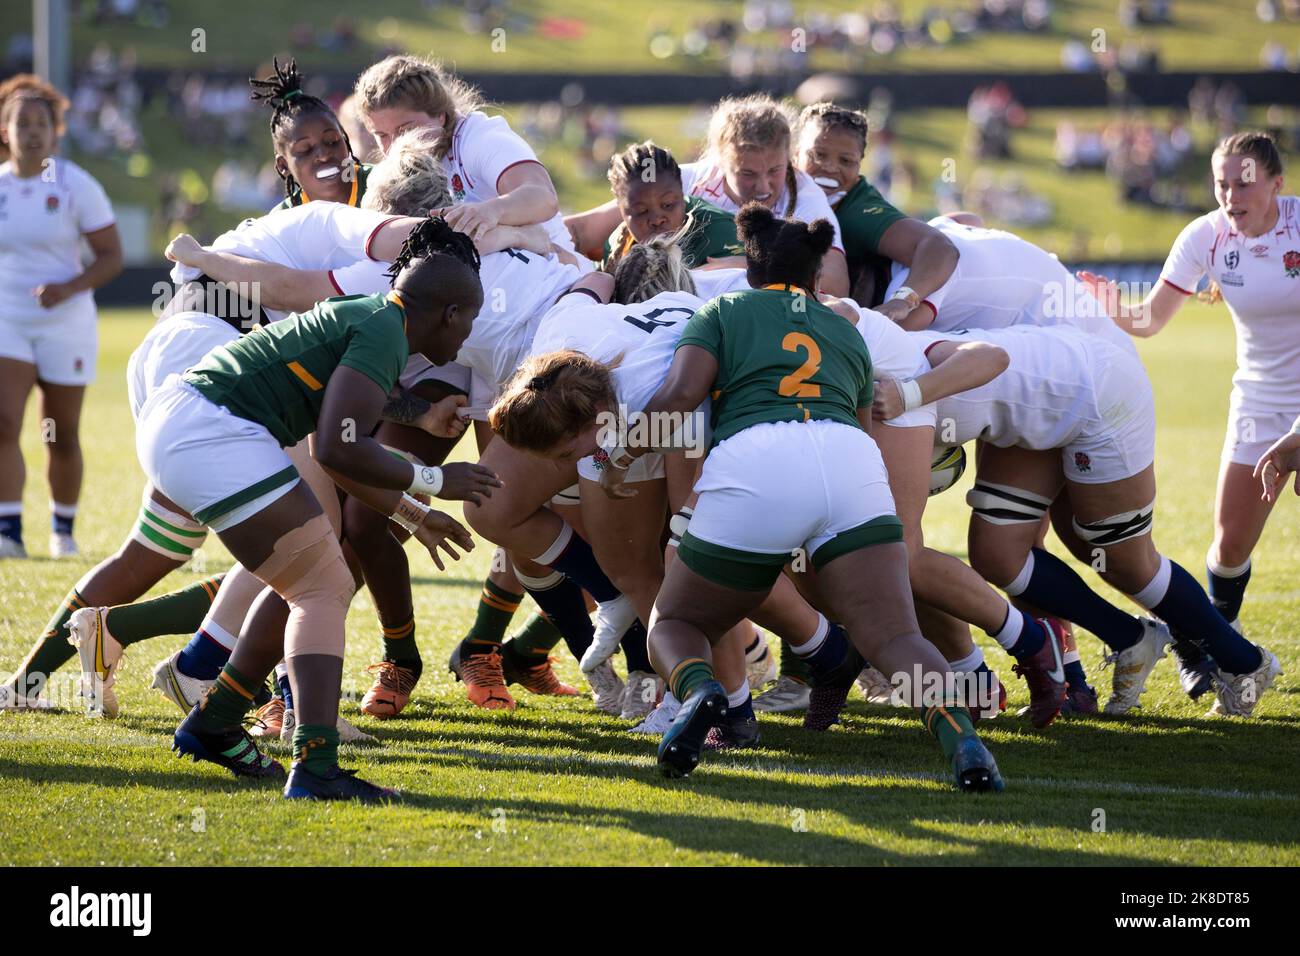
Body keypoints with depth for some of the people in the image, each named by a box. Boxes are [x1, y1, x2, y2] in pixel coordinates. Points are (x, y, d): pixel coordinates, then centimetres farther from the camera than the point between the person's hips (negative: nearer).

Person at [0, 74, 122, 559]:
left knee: (61, 437, 6)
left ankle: (63, 529, 25)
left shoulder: (76, 186, -6)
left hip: (65, 327, -2)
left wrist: (69, 288, -20)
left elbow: (111, 257, -6)